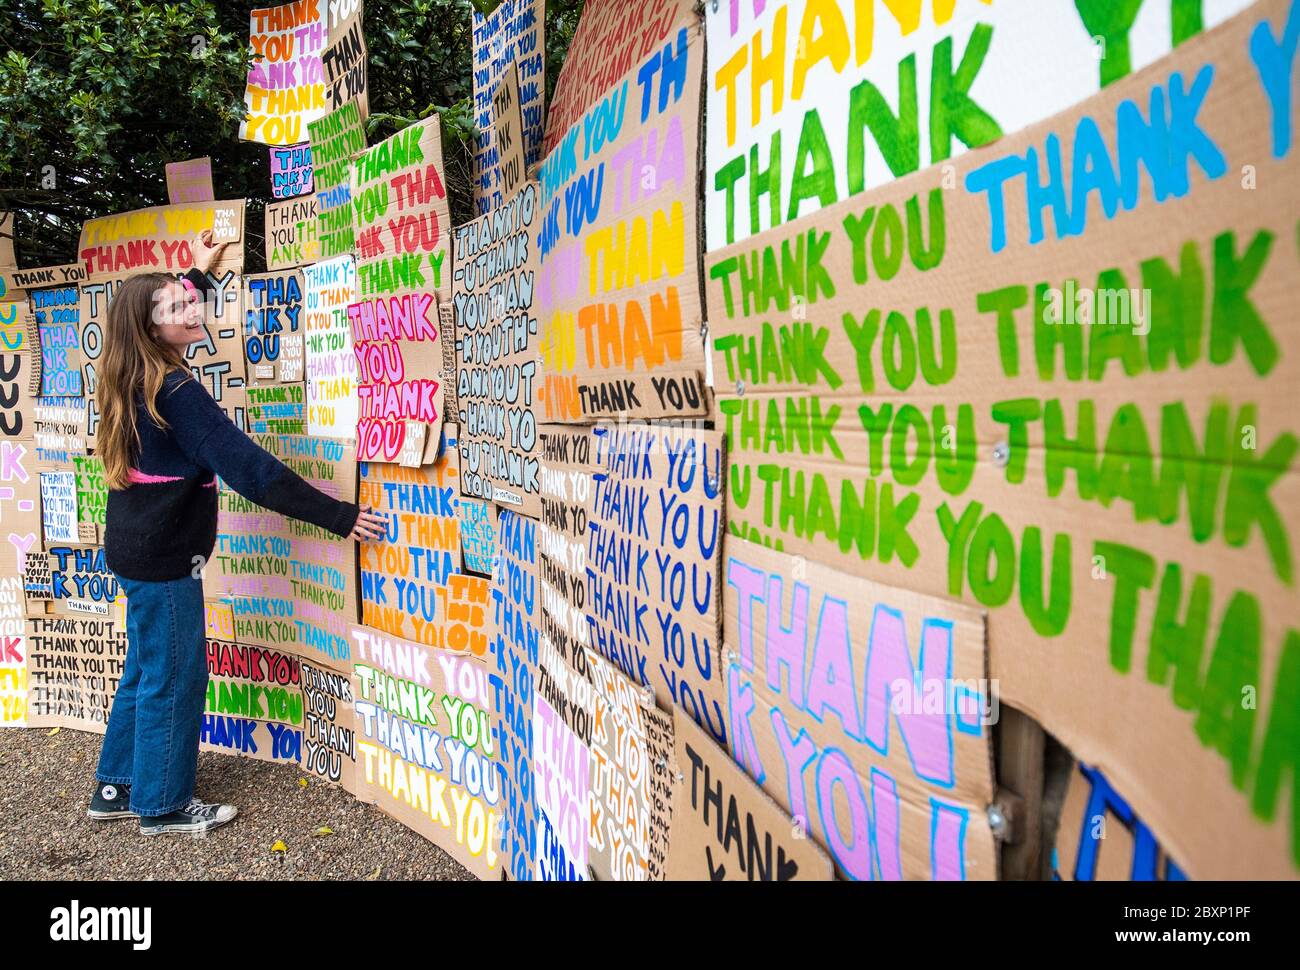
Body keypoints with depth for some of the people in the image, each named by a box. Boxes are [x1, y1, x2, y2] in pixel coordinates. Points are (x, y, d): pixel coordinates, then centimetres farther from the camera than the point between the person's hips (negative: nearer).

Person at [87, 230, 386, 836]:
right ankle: (162, 806, 19)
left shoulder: (131, 381, 5)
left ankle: (117, 786, 34)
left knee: (147, 667, 21)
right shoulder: (175, 393, -23)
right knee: (176, 676, 4)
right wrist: (338, 517, -28)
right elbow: (247, 468, -28)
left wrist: (197, 275, 42)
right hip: (164, 558, -10)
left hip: (135, 547, 10)